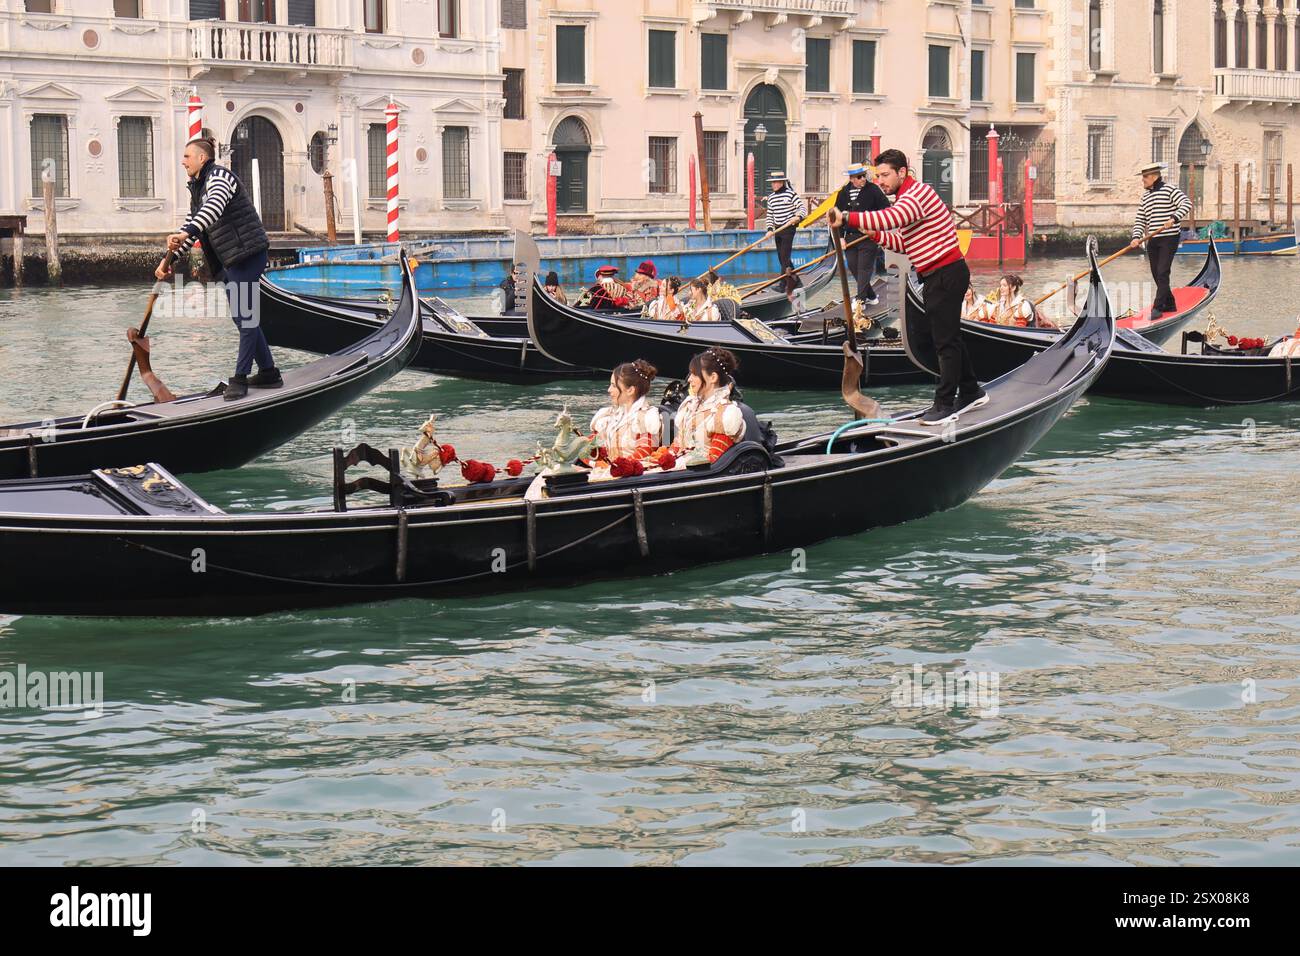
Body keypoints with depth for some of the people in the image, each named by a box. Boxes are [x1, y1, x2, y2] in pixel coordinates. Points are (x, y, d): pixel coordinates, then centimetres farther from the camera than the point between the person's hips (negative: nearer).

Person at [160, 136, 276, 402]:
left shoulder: (219, 177, -12)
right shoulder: (198, 188, 19)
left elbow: (214, 207, -32)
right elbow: (191, 226, 23)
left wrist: (186, 233, -46)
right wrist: (168, 259, 14)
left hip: (247, 254, -11)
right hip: (228, 260, 11)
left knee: (245, 315, -7)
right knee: (243, 317, 12)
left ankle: (240, 378, -7)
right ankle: (268, 372, 19)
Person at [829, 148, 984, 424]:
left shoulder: (917, 194, -18)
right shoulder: (907, 198, 17)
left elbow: (889, 219, -37)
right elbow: (905, 244, 18)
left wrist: (847, 218, -39)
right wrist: (876, 235, 1)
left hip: (946, 275, -11)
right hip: (937, 277, 11)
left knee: (945, 340, -6)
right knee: (946, 337, 18)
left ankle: (944, 404, -2)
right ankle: (970, 392, 29)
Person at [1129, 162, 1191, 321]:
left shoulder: (1169, 189, -6)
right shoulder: (1145, 196, 16)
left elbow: (1186, 204, -17)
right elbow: (1140, 220, 14)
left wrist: (1174, 218, -30)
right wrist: (1136, 237, -2)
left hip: (1169, 238, -8)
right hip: (1153, 241, 8)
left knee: (1162, 272, -13)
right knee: (1156, 274, 8)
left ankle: (1157, 308, -16)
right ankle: (1170, 305, 20)